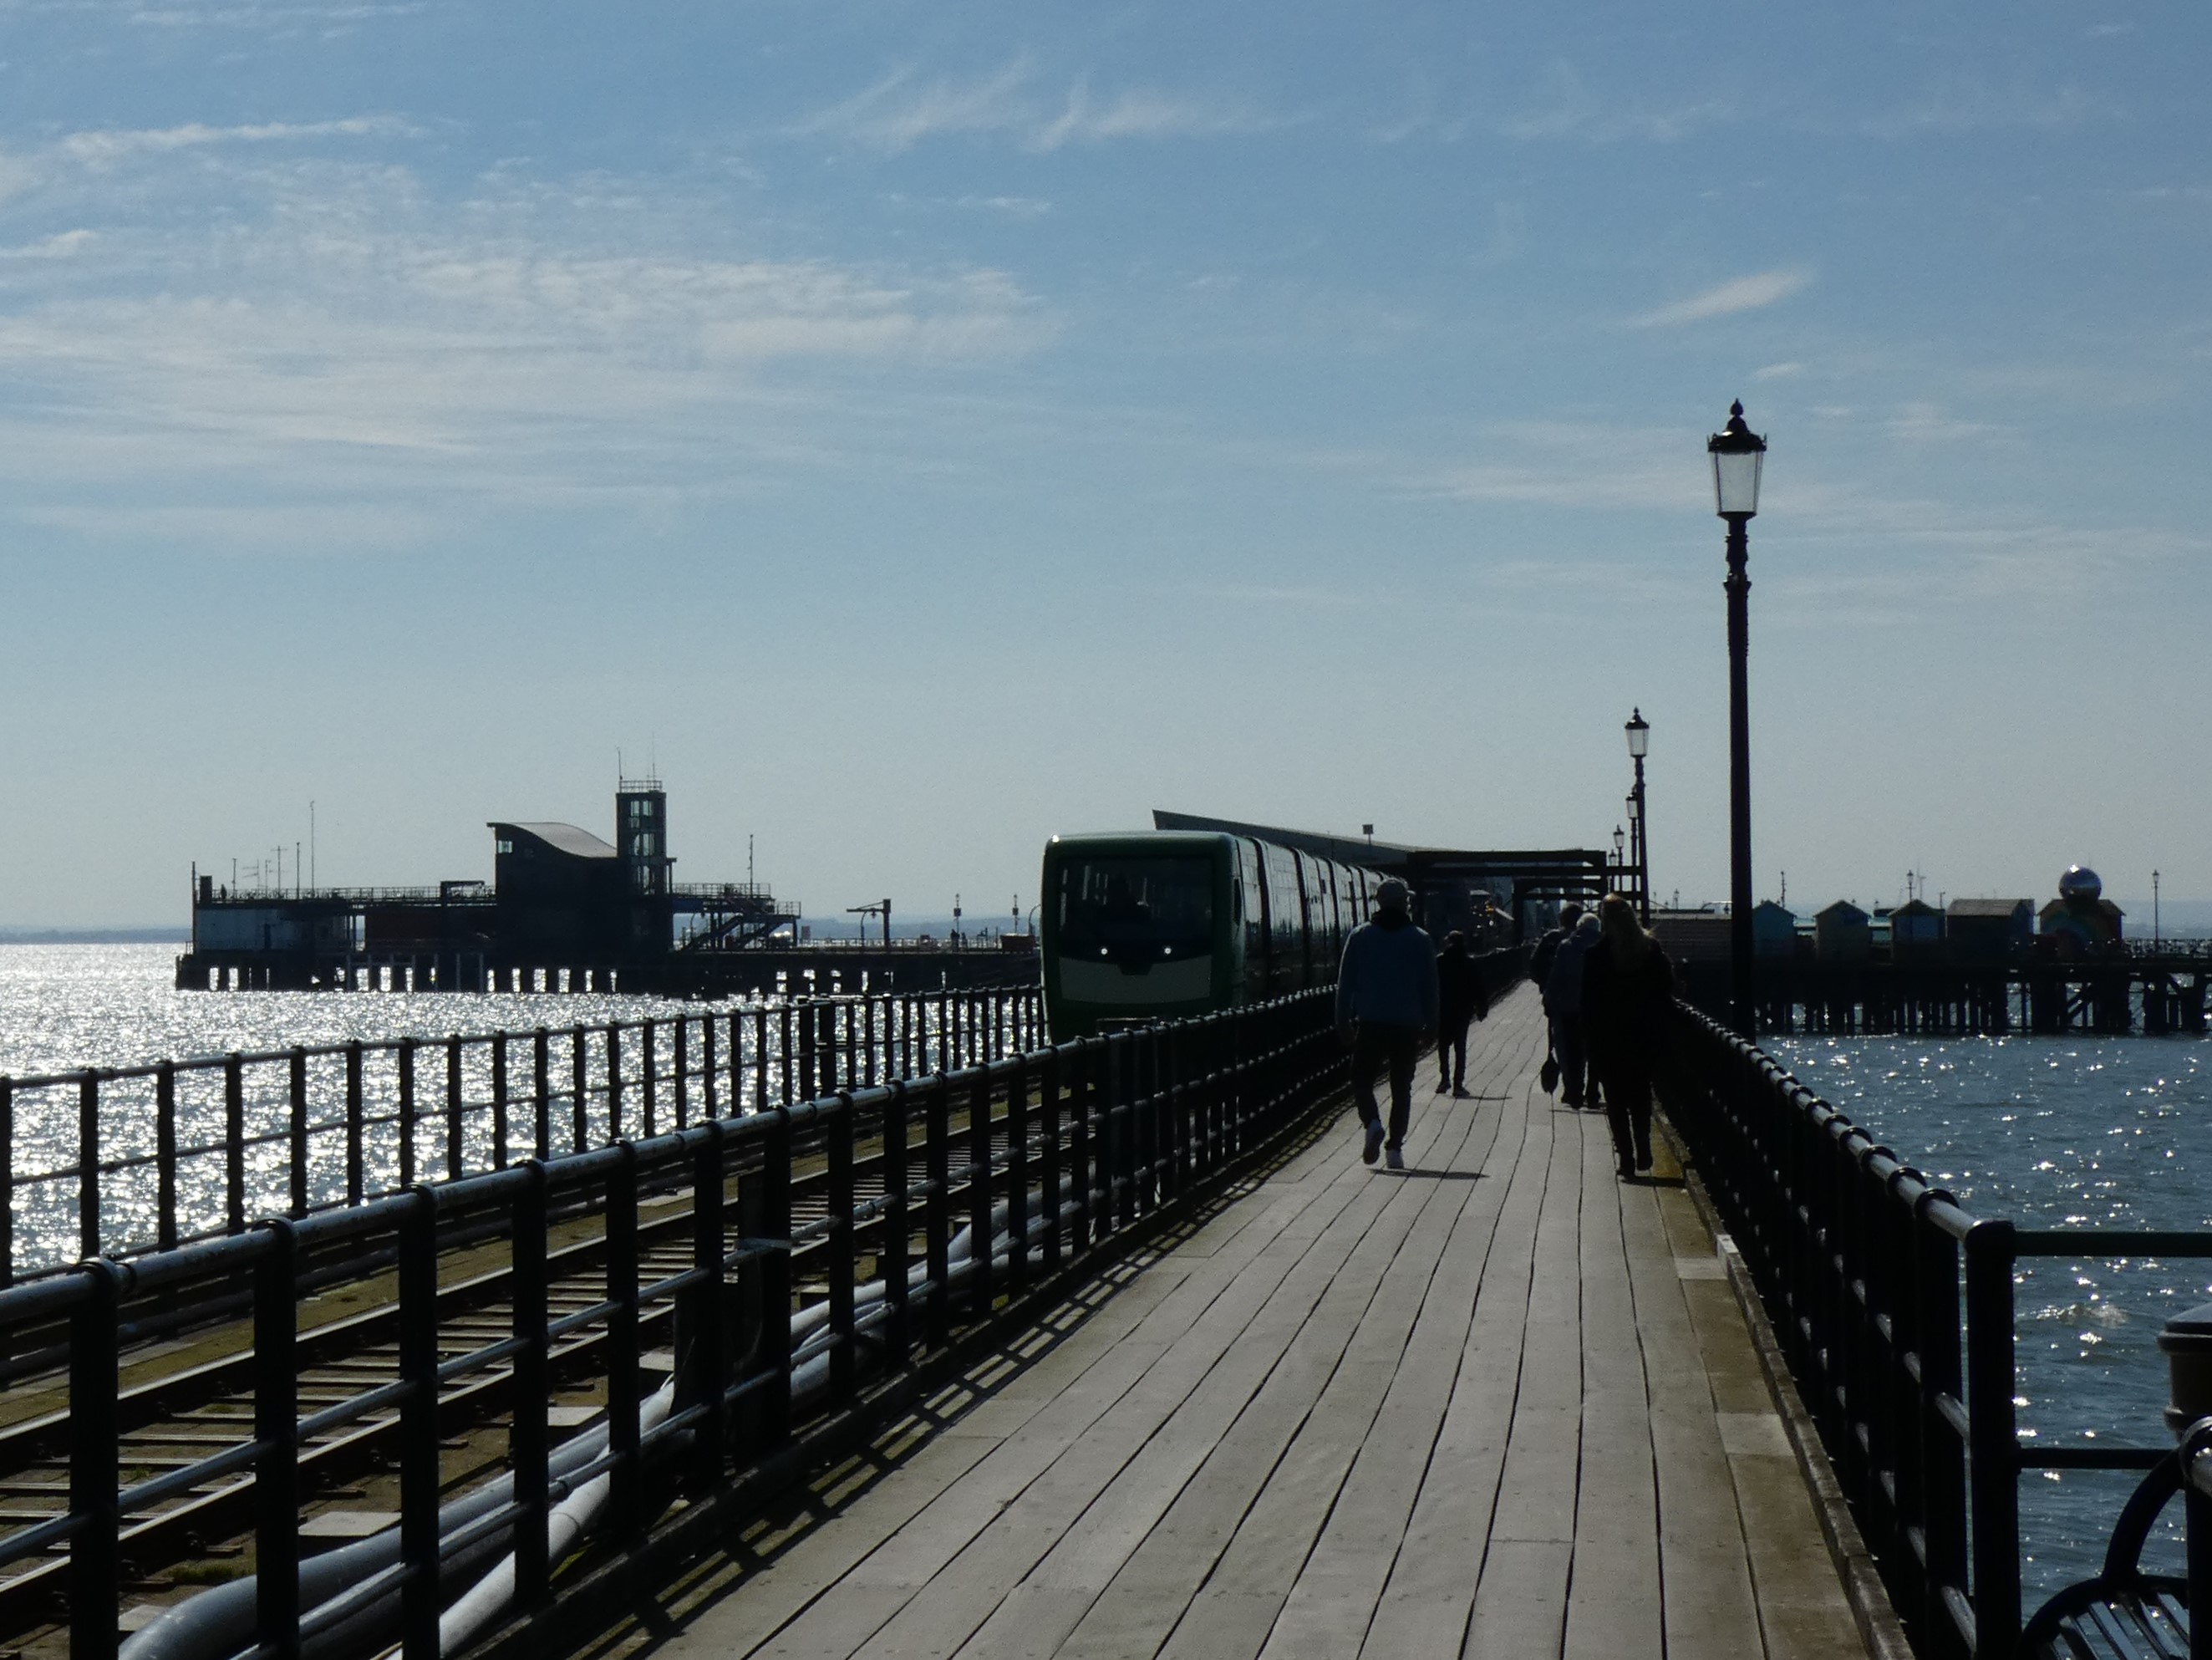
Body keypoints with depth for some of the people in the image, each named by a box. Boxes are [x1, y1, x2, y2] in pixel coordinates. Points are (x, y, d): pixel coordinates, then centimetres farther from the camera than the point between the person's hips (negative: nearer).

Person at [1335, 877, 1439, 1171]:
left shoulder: (1361, 936, 2)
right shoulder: (1420, 940, 3)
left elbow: (1345, 982, 2)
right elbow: (1430, 986, 5)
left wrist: (1343, 1022, 7)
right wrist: (1430, 1025, 13)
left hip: (1370, 1025, -1)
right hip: (1408, 1026, 1)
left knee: (1362, 1079, 11)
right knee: (1402, 1087, 9)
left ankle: (1372, 1122, -16)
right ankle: (1395, 1147, 3)